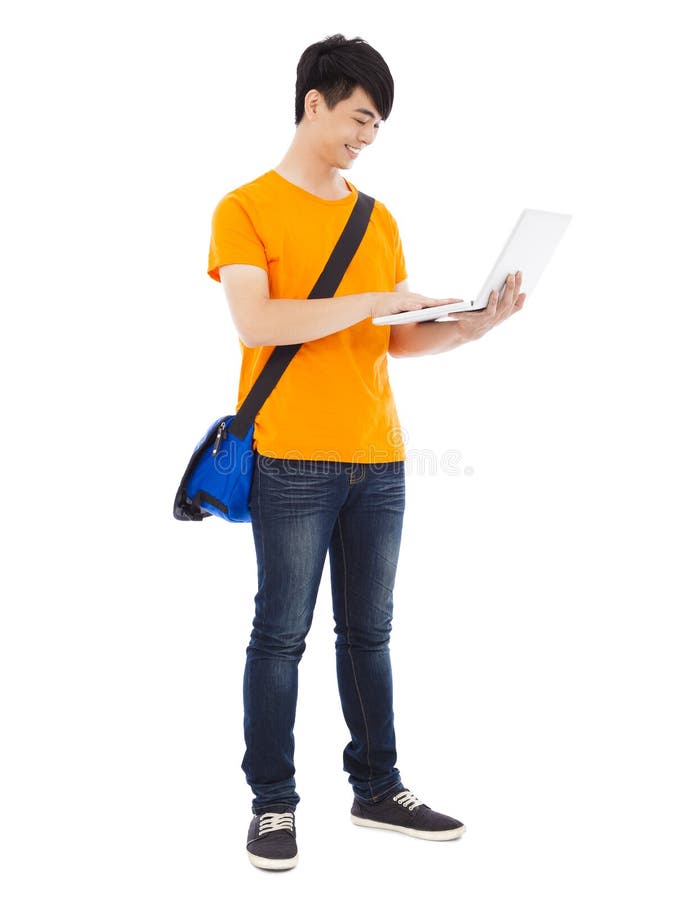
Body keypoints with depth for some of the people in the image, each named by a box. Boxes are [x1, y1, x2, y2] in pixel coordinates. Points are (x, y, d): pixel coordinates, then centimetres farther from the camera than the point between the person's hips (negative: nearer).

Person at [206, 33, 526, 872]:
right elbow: (254, 322, -16)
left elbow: (396, 340, 15)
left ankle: (377, 788, 24)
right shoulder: (245, 208, -2)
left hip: (378, 459, 5)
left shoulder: (378, 220, 15)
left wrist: (473, 325, -1)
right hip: (292, 462, -5)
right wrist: (372, 301, -16)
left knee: (369, 630, 12)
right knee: (281, 633, 2)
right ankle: (272, 802, 14)